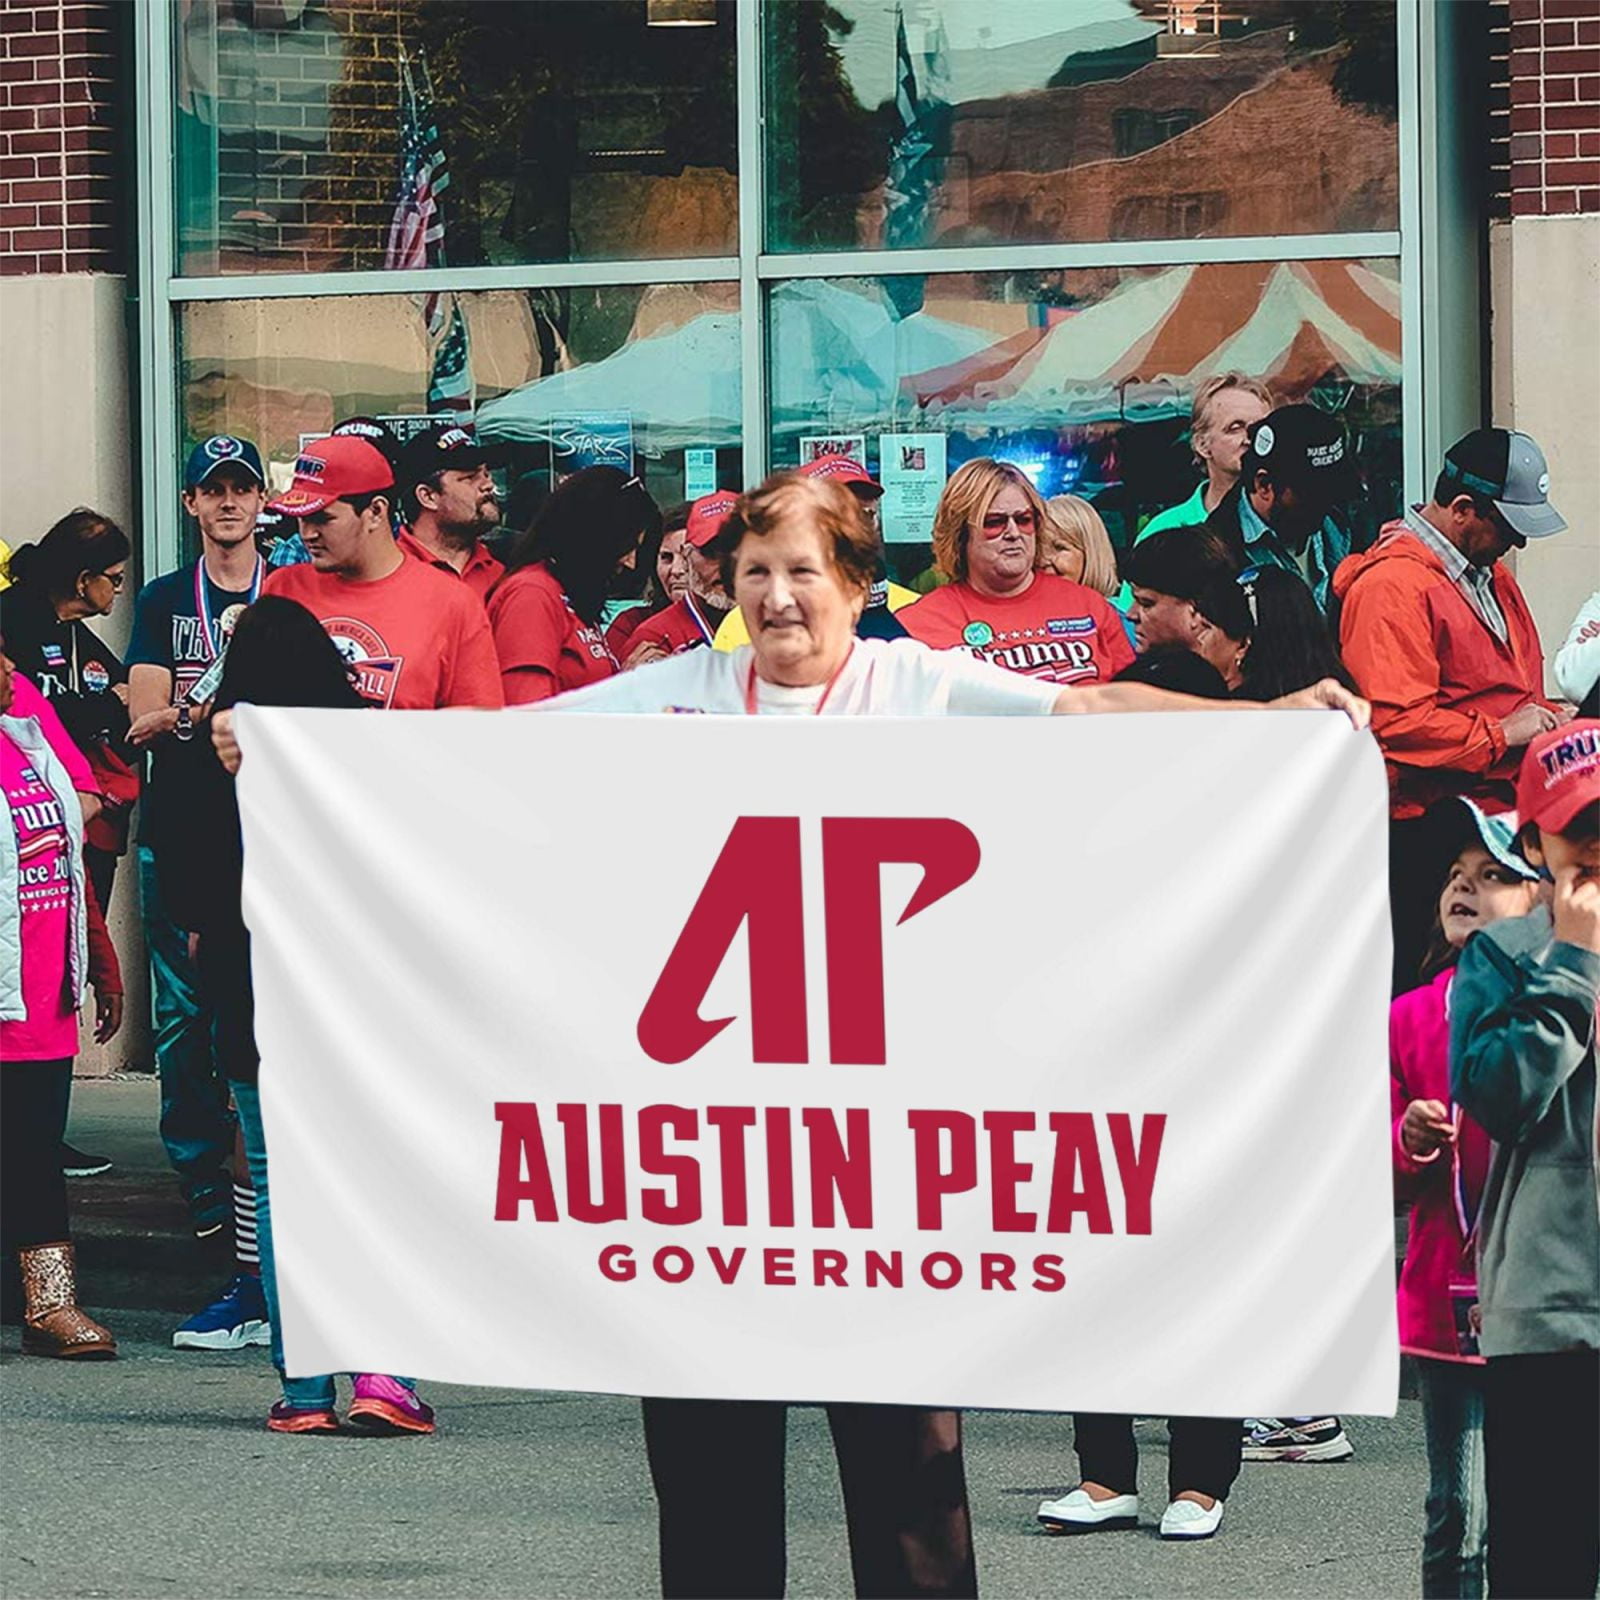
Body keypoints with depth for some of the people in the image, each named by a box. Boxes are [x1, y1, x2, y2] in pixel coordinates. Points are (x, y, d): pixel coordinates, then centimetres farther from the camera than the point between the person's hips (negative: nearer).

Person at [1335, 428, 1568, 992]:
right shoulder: (1392, 585, -13)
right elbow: (1395, 721, -22)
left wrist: (1544, 717, 11)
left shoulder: (1490, 574, 19)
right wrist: (1499, 735, -15)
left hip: (1502, 813, 9)